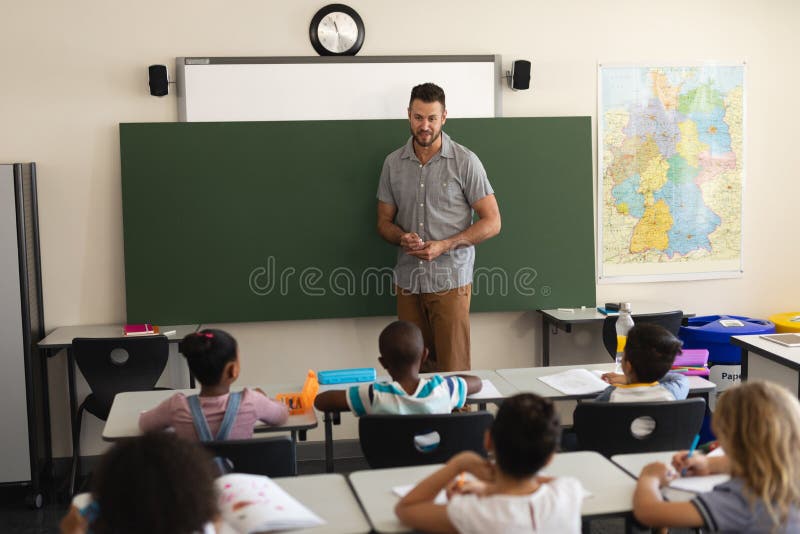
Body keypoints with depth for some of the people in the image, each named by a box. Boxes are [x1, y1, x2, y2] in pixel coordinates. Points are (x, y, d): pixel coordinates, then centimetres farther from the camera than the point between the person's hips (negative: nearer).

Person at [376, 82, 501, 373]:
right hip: (408, 281, 4)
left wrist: (444, 245, -15)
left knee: (453, 370, -3)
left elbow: (492, 222, -3)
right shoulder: (393, 163, 8)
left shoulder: (464, 161, -3)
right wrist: (403, 238, -10)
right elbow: (384, 221, 14)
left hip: (449, 282, -3)